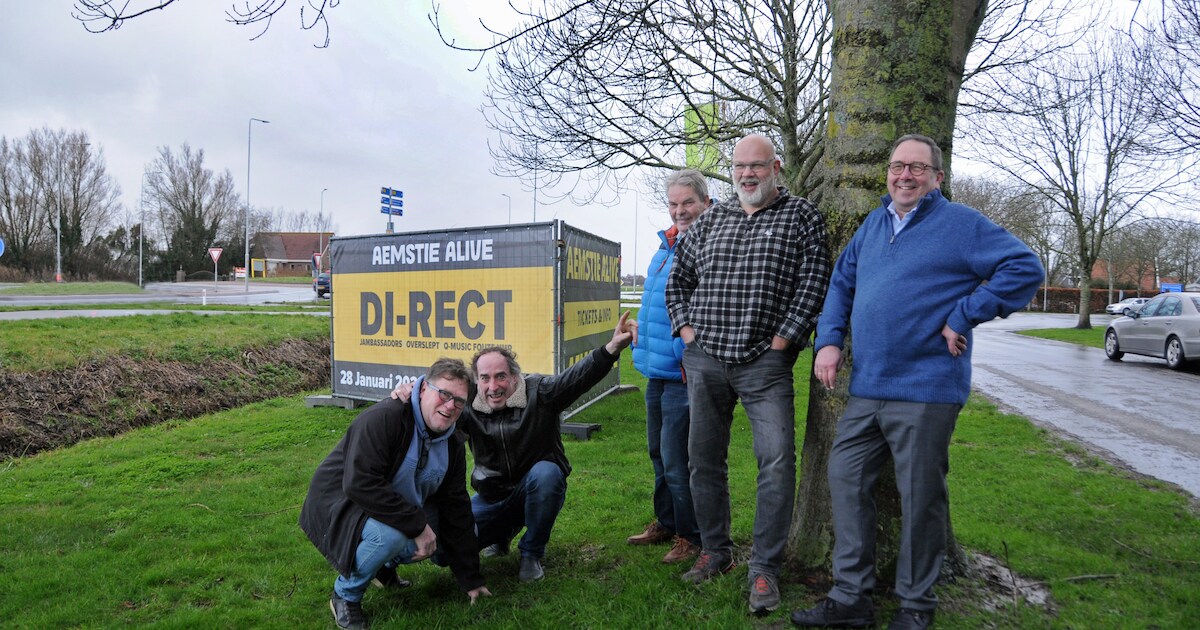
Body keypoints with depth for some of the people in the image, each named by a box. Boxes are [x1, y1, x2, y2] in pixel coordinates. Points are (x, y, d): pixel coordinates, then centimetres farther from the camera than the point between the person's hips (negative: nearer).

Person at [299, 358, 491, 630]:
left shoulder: (452, 444, -4)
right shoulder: (384, 418, -28)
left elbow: (456, 509, -1)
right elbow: (360, 484, -37)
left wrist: (470, 579, -1)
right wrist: (417, 525, -32)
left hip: (401, 504, 8)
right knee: (391, 535, -36)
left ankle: (384, 565, 21)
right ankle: (345, 596, -5)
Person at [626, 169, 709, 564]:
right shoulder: (665, 247, 13)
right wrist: (642, 347, 16)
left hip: (685, 371, -9)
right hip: (657, 369, 9)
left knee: (676, 458, -1)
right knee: (658, 451, 19)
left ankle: (691, 537, 18)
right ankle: (665, 522, 37)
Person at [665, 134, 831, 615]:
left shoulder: (802, 216, 4)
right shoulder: (710, 219, 14)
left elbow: (814, 282, -5)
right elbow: (678, 277, 19)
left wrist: (782, 340, -11)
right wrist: (686, 329, 8)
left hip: (765, 362, -3)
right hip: (704, 359, 4)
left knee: (777, 459, -11)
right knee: (704, 459, 10)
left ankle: (765, 568, 5)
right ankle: (715, 551, 28)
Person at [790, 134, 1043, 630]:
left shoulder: (960, 224, -2)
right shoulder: (873, 224, 16)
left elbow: (1025, 268, -9)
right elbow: (841, 283, 18)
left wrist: (962, 318, -14)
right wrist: (829, 341, 4)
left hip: (925, 390, -6)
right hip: (865, 386, 6)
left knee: (920, 498, 5)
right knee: (845, 480, 7)